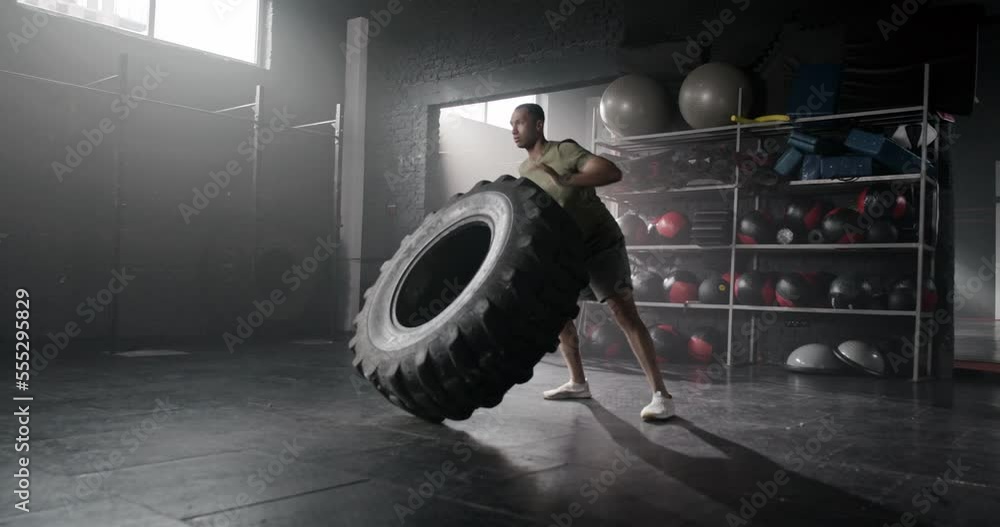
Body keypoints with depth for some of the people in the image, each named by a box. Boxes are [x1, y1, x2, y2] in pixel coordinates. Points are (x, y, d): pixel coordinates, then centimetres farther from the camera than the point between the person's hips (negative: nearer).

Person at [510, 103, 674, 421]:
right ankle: (578, 383, 24)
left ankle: (661, 395, -19)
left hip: (600, 243, -9)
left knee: (624, 313, -19)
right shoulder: (525, 170, 9)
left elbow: (613, 172, -30)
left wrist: (564, 179, -38)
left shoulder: (564, 150, -16)